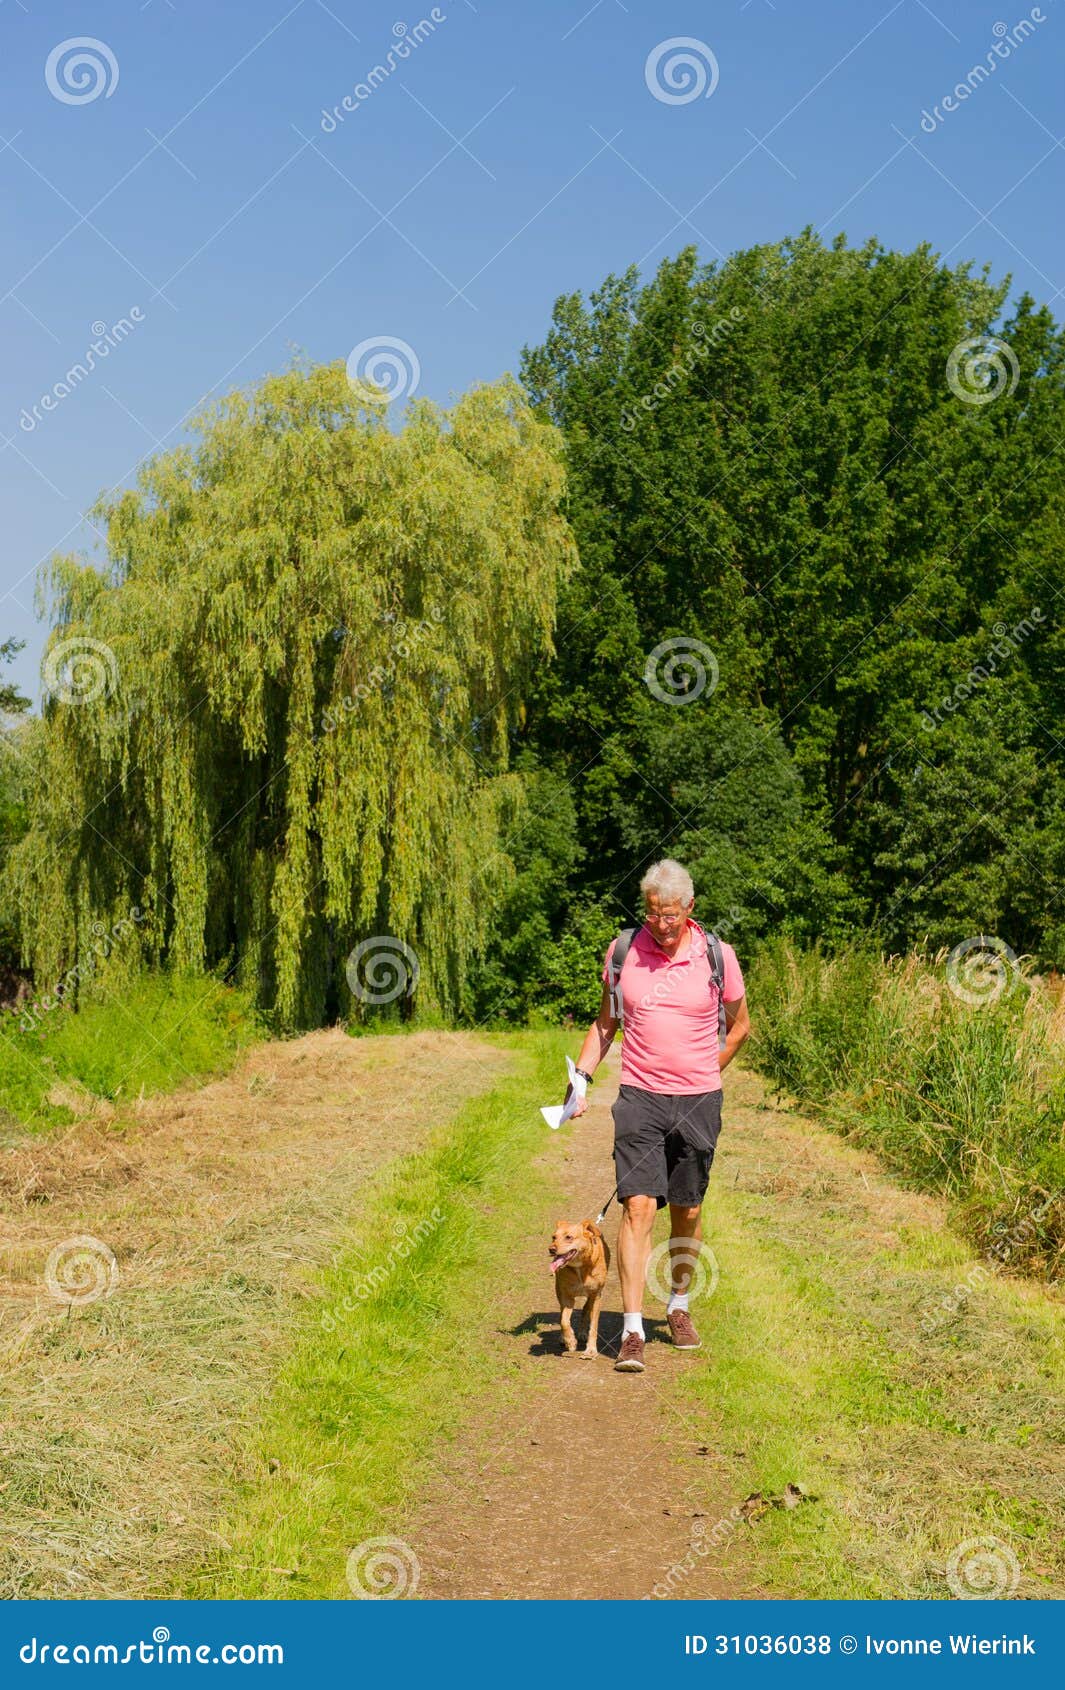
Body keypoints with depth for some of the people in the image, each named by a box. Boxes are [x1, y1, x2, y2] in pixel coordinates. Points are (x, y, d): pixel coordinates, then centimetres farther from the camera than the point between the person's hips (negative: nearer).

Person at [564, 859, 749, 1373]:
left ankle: (679, 1306, 34)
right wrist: (582, 1077, 1)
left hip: (697, 1101, 1)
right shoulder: (622, 951, 0)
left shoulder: (717, 956, -3)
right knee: (638, 1206, -11)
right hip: (639, 1098, 0)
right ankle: (632, 1332, -10)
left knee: (687, 1211, 11)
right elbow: (605, 1023, 12)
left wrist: (703, 1075, 10)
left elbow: (740, 1026, 12)